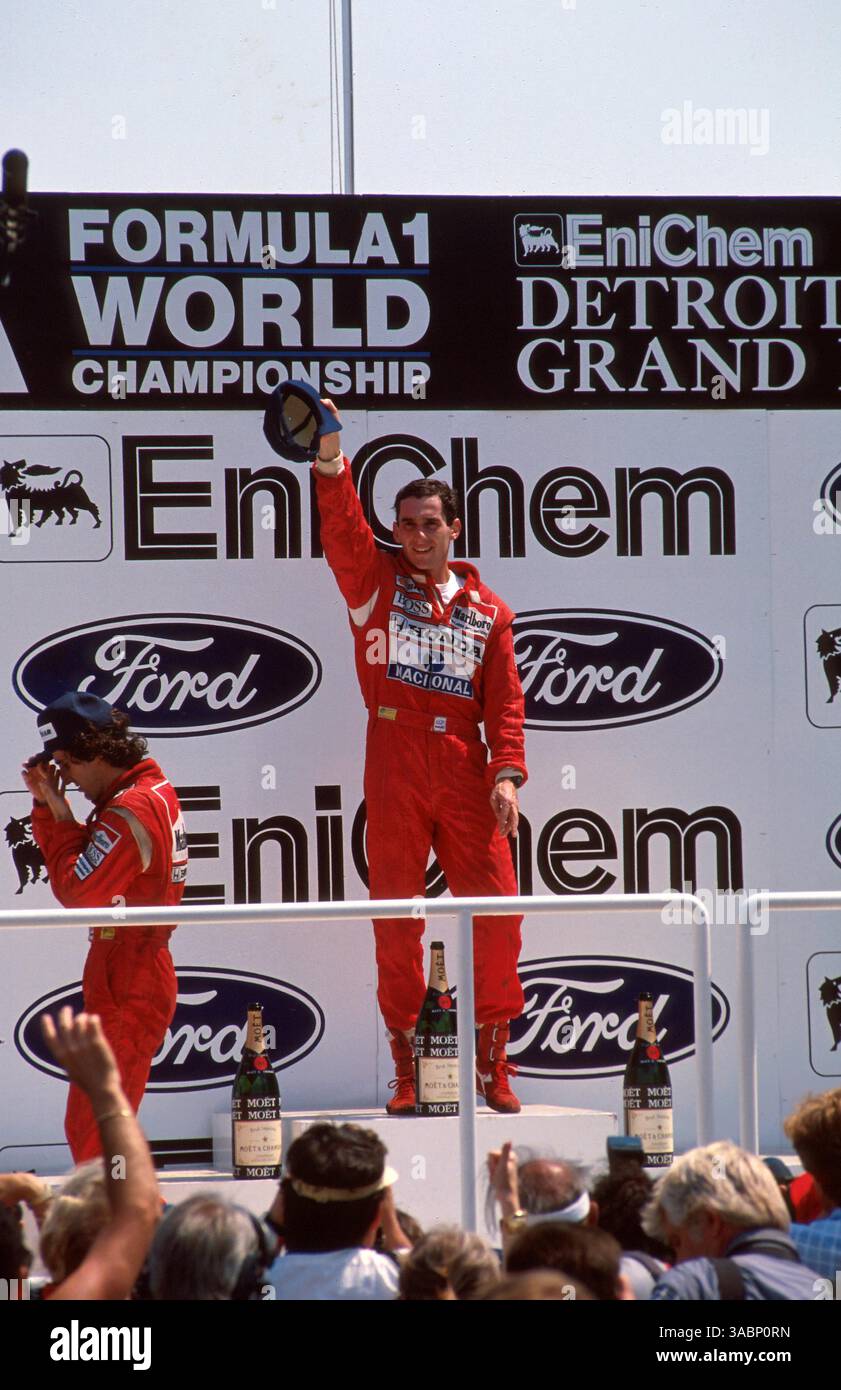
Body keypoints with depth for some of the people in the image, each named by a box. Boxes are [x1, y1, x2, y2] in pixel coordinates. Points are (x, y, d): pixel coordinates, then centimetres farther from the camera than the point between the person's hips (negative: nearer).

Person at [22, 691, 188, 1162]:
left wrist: (58, 813, -10)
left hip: (126, 989, -10)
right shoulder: (156, 789, 11)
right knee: (85, 1125, 18)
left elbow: (76, 889, -20)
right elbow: (90, 866, 14)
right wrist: (48, 806, 3)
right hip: (143, 975, 10)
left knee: (96, 1128, -7)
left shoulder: (131, 812, -20)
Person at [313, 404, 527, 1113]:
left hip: (464, 767, 1)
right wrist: (330, 460, -21)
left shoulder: (487, 608, 14)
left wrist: (507, 770, -4)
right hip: (394, 766, -1)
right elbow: (343, 531, -7)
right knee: (396, 915, 0)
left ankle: (492, 1058, 7)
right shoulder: (376, 582, 11)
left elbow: (505, 700, 9)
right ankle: (409, 1067, 5)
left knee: (497, 908, -4)